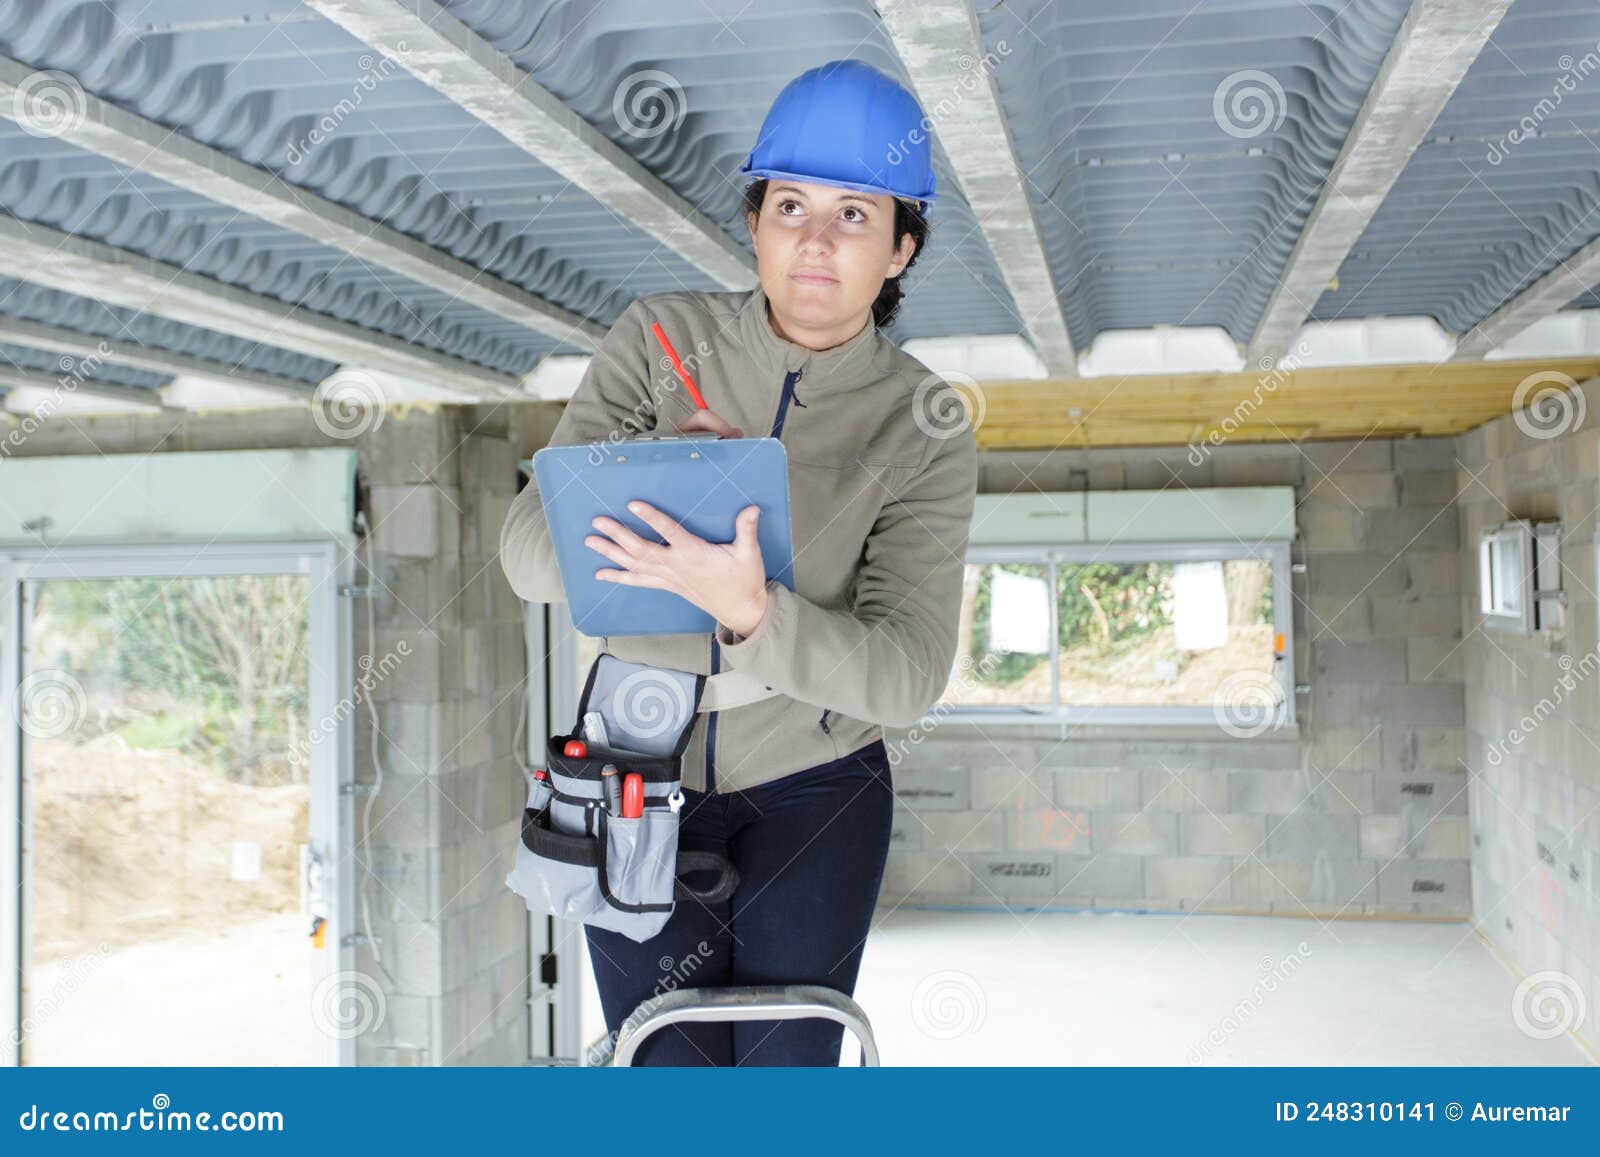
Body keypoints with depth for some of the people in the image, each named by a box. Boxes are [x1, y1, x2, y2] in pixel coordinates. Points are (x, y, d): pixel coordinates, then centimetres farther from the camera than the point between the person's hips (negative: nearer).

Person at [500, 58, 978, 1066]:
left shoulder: (925, 426, -13)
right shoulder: (663, 339, -9)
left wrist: (746, 610, -41)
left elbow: (906, 677, -23)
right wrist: (647, 481, -36)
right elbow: (531, 553, -15)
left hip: (813, 787, 0)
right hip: (642, 768, 1)